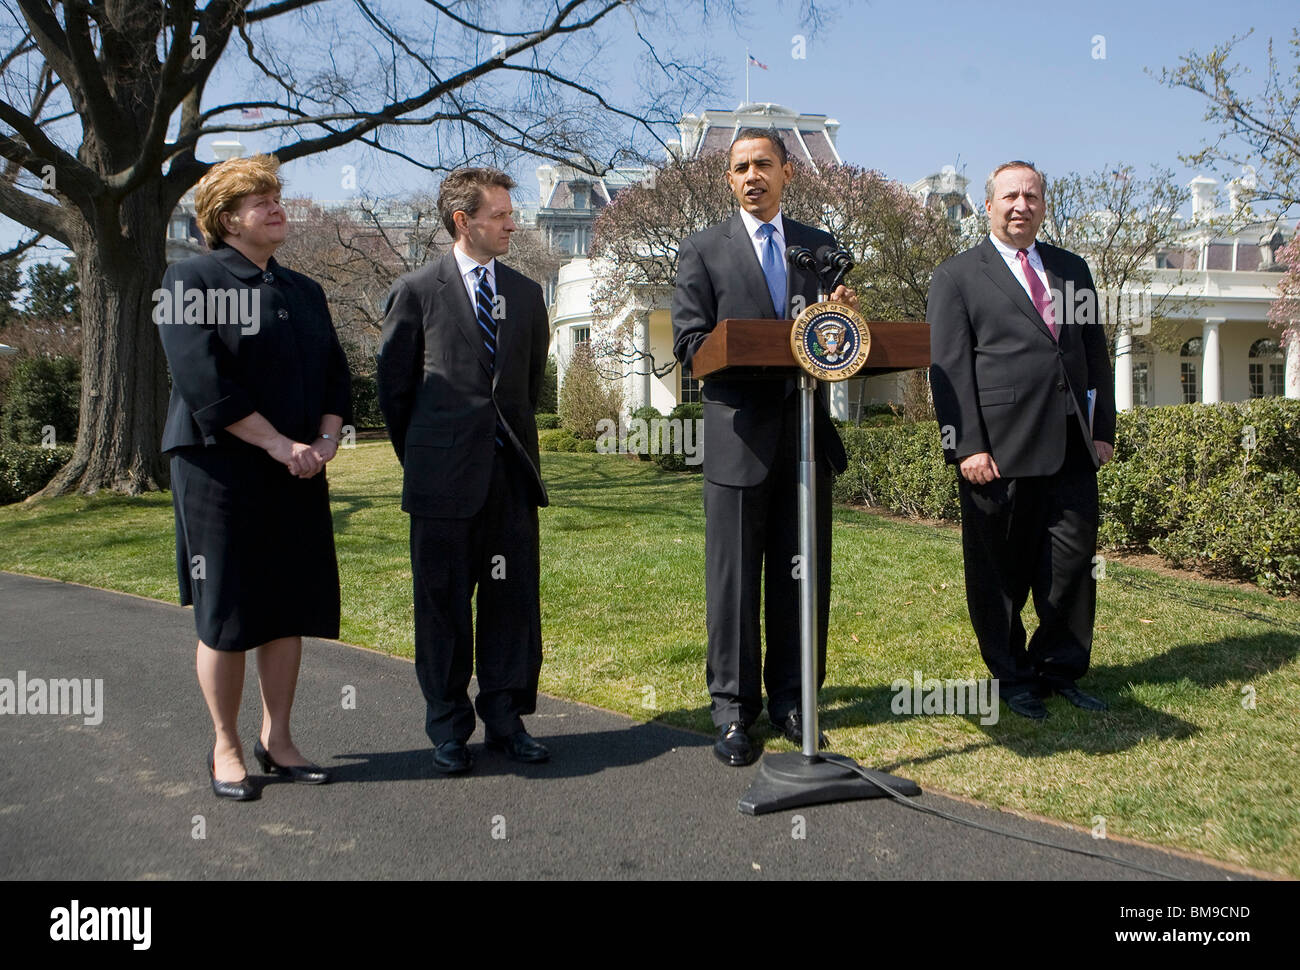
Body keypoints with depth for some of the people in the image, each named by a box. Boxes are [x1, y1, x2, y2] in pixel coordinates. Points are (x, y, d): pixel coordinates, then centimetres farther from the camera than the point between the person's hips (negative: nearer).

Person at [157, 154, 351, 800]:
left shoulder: (305, 292, 16)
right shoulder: (192, 280, -3)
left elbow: (335, 375, 14)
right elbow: (202, 381, -14)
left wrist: (326, 440, -5)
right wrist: (279, 444, -17)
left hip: (298, 476, 6)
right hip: (221, 471, -5)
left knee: (290, 611, 8)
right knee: (226, 615, 2)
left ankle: (276, 740, 21)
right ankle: (226, 749, 17)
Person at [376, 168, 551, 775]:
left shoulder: (527, 294, 12)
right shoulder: (416, 291, 1)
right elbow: (393, 384, 5)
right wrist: (420, 457, 8)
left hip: (512, 472, 4)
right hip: (444, 476, -3)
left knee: (514, 600, 6)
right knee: (443, 604, 5)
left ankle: (506, 719, 21)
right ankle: (448, 730, 18)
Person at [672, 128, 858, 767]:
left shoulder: (822, 247, 16)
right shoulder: (703, 251, 6)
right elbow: (689, 342, -3)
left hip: (808, 431, 3)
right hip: (740, 433, -3)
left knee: (803, 576, 8)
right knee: (734, 578, 1)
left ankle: (791, 700, 21)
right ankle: (734, 710, 12)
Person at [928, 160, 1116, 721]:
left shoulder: (1072, 269, 18)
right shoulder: (957, 277, 3)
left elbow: (1096, 353, 18)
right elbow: (948, 369, -5)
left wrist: (1103, 429, 10)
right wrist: (966, 446, -13)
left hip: (1071, 448, 5)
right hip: (999, 450, -4)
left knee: (1074, 561, 5)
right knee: (1000, 572, 4)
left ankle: (1060, 670, 22)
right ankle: (1012, 676, 20)